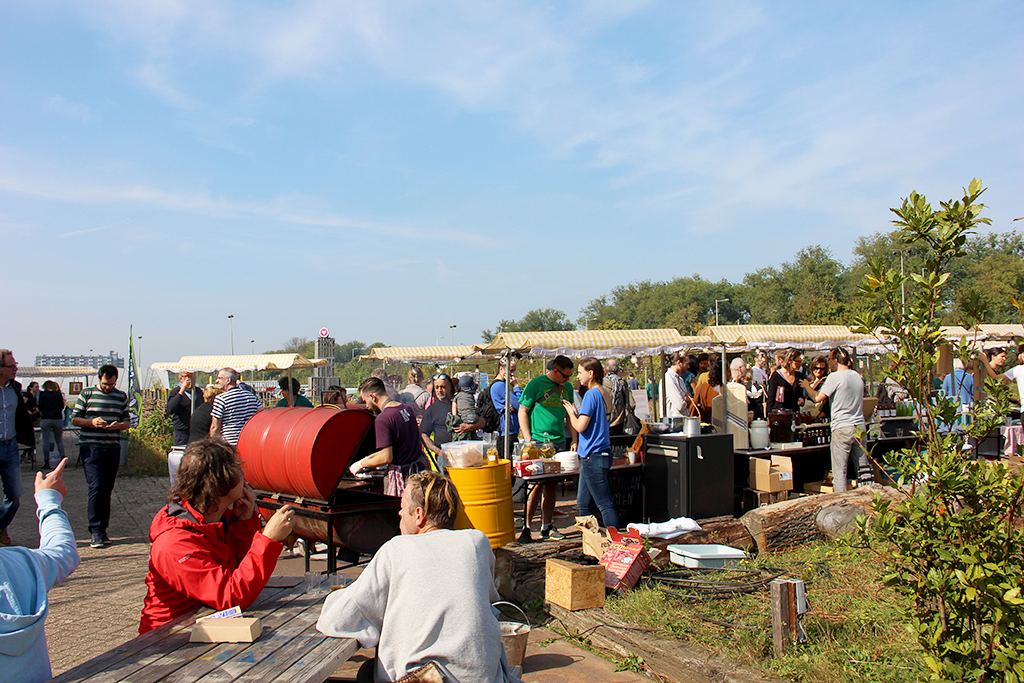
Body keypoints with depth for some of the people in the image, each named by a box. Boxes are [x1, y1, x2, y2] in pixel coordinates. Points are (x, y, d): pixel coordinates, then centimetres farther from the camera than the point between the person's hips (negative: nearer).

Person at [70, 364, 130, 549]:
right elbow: (75, 419, 4)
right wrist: (92, 422, -15)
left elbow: (127, 422, 13)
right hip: (90, 447, -3)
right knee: (97, 487, -14)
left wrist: (118, 425, -10)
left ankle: (102, 529, 17)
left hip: (113, 448, 3)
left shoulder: (122, 397, 11)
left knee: (107, 489, 6)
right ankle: (96, 531, -8)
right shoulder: (86, 393, 3)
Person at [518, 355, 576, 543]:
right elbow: (522, 411, -5)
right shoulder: (536, 384, -5)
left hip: (559, 443, 6)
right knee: (536, 485, -7)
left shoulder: (567, 388, 13)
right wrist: (528, 441, -12)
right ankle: (526, 527, 2)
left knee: (552, 486, 9)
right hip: (538, 442, -6)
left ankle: (547, 527, 19)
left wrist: (574, 441, 11)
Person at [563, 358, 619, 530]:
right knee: (583, 503, 16)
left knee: (605, 504, -6)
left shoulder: (591, 394, -15)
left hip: (593, 456, -10)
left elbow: (580, 426, -19)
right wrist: (576, 412, 12)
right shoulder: (602, 392, 13)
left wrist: (570, 412, -2)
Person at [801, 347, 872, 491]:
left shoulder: (835, 377, -10)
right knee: (863, 468, 10)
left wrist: (807, 386, 6)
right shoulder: (858, 376, 12)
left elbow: (817, 398, -12)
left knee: (839, 470, -2)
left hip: (842, 428, -7)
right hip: (860, 427, 7)